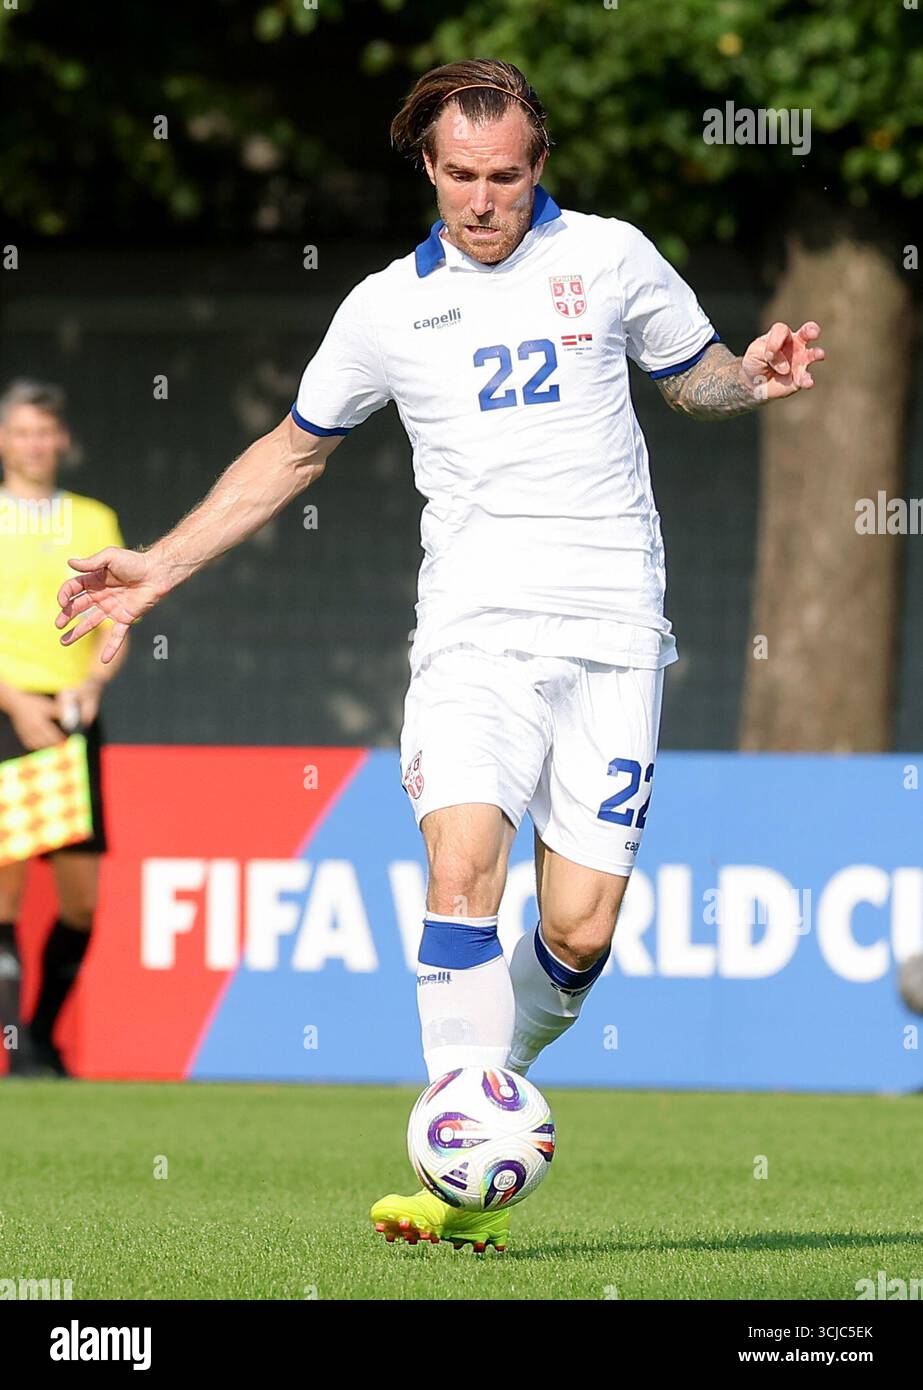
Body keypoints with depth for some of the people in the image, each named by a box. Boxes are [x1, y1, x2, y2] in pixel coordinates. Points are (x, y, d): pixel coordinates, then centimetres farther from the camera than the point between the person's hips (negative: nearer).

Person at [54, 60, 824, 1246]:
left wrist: (753, 378, -1)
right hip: (474, 625, 0)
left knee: (579, 933, -7)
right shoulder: (387, 307, 9)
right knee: (463, 868, -23)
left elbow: (695, 377, 23)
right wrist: (160, 566, 18)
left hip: (610, 627, 0)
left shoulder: (609, 256, 7)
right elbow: (294, 450, 22)